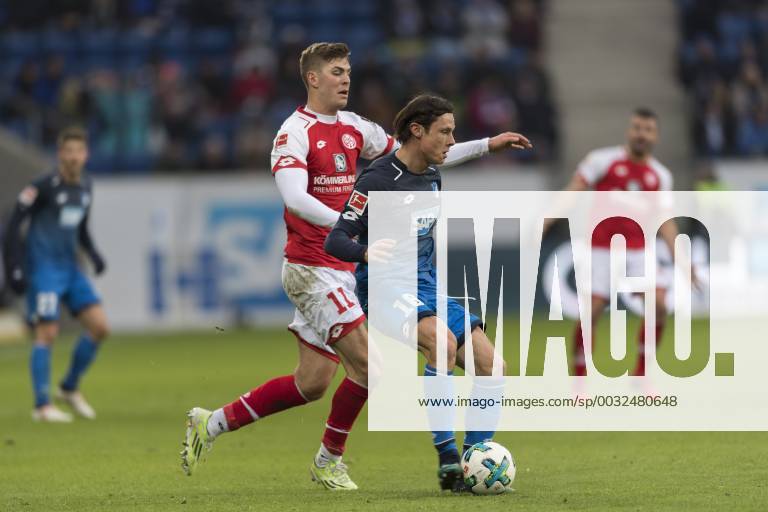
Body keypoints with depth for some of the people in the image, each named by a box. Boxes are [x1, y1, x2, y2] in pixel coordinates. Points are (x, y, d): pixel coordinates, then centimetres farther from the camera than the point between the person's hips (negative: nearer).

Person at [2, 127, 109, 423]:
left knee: (99, 326, 0)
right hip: (44, 268, -7)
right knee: (47, 332, -11)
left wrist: (93, 254, 7)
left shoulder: (85, 188, 10)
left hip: (70, 268, 7)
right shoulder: (44, 187, -12)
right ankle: (42, 405, -5)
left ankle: (70, 388, 17)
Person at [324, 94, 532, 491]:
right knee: (442, 340, -36)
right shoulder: (378, 179, -15)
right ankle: (446, 458, -30)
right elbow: (335, 240, -19)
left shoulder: (432, 176, 9)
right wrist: (367, 252, -37)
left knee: (492, 368, -5)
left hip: (427, 288, 8)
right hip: (385, 287, -8)